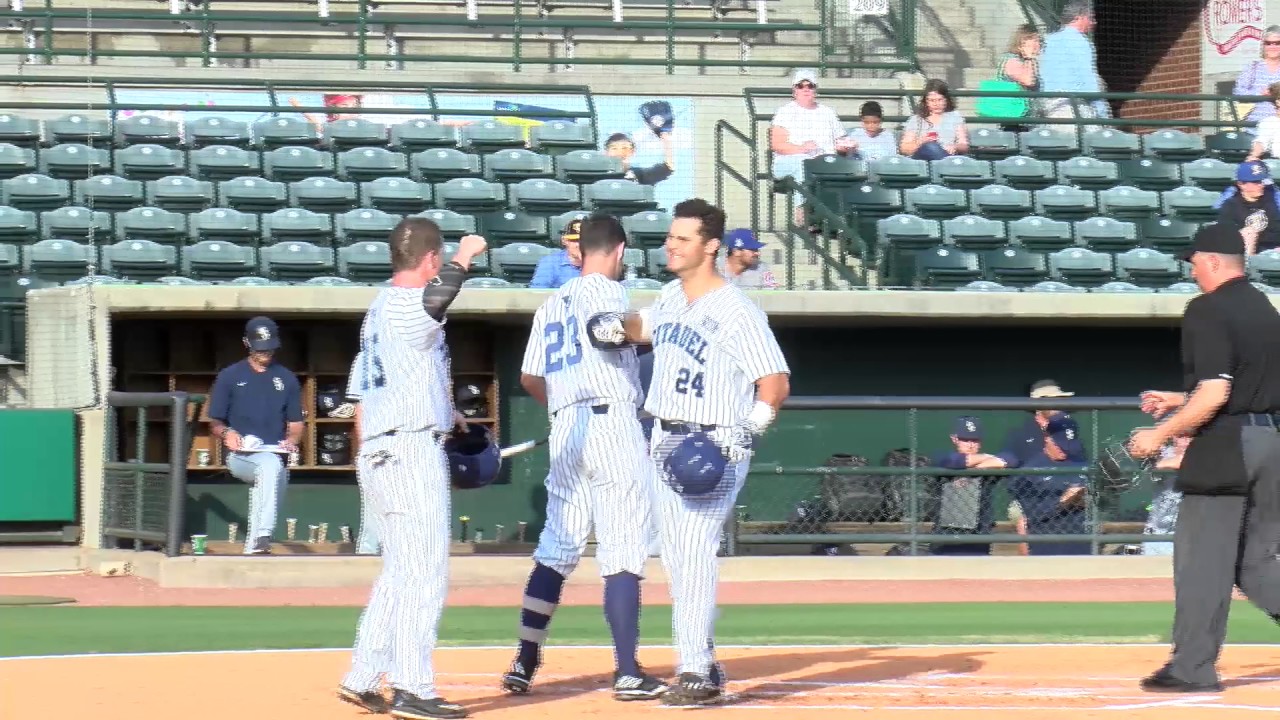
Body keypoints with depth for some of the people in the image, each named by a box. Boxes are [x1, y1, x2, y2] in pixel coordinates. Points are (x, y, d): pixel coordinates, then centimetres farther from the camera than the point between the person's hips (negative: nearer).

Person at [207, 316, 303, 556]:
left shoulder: (287, 379, 18)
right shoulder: (230, 376, 11)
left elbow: (295, 423, 18)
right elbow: (215, 423, 11)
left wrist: (292, 440, -6)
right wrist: (226, 433, -13)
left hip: (276, 456, 5)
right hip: (241, 456, -4)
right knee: (270, 464, -34)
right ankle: (262, 535, -46)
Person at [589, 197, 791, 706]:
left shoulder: (735, 311, -15)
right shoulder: (670, 297, 9)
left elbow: (776, 383, -17)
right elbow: (644, 327, 31)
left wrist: (745, 434, -29)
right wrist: (616, 327, 7)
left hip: (712, 449, -9)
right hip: (666, 443, 9)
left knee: (695, 553, -17)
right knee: (676, 556, 12)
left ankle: (698, 673, -18)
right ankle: (701, 663, 22)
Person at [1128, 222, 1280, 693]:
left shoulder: (1208, 310, -12)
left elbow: (1215, 393, -20)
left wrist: (1160, 434, -13)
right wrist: (1181, 402, 28)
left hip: (1225, 444, -8)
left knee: (1202, 557, -2)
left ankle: (1193, 668, 0)